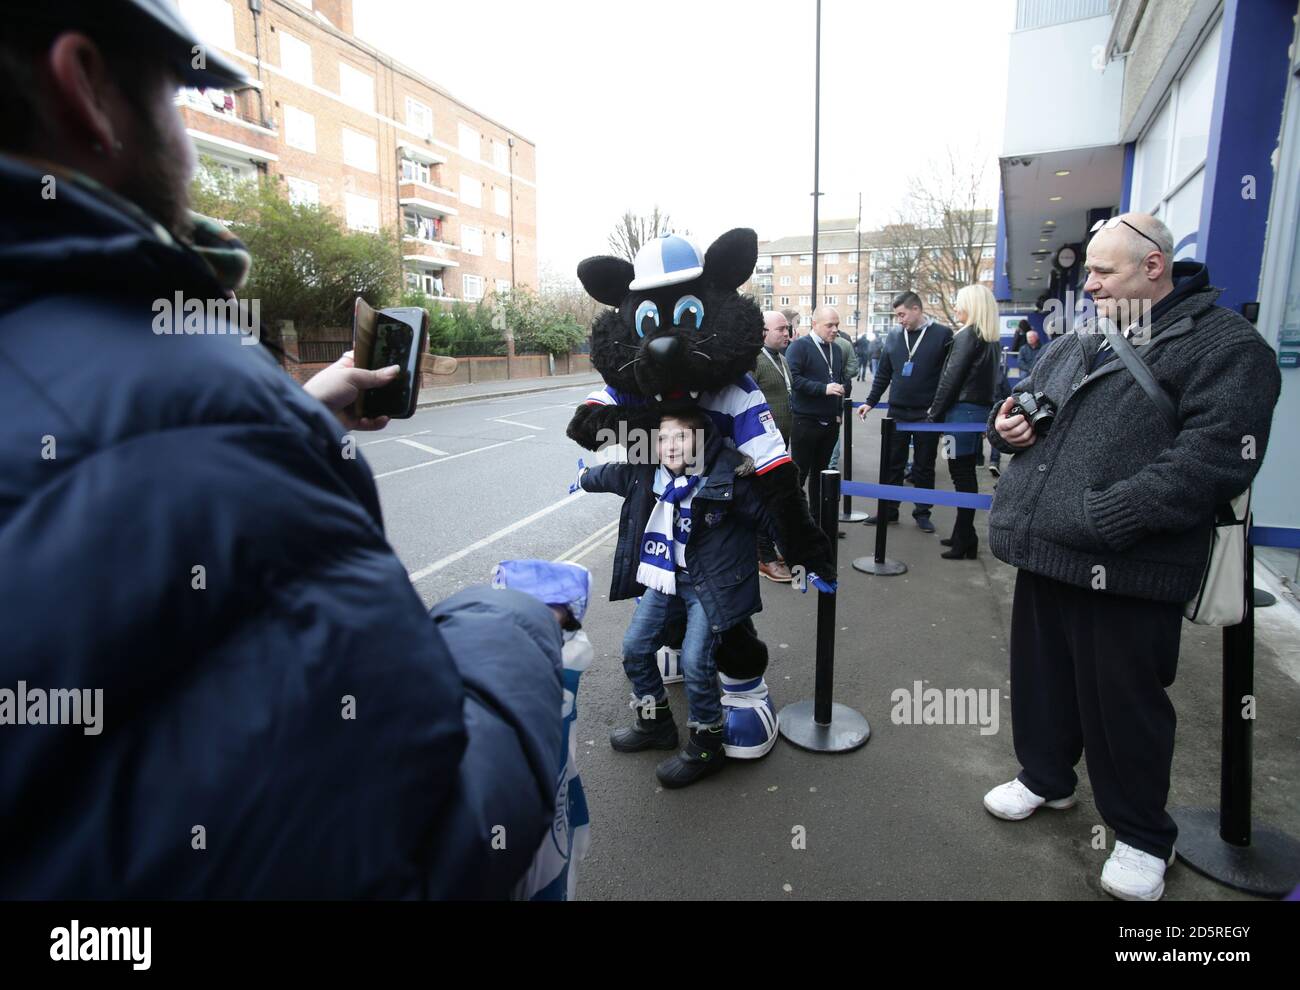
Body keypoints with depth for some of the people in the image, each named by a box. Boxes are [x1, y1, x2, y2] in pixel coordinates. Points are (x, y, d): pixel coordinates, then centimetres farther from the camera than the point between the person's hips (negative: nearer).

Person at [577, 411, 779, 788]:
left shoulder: (728, 477, -19)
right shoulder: (645, 472, -4)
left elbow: (769, 515, -10)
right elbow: (612, 474, 19)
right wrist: (587, 478, 39)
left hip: (711, 581, -6)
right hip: (665, 577, 6)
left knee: (695, 661, -13)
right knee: (635, 648, 11)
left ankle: (706, 747, 12)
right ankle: (655, 723, 35)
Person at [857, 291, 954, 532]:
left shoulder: (942, 334, -5)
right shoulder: (894, 335, 7)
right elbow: (883, 374, 12)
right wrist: (870, 402, 8)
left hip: (927, 414, -3)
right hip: (897, 412, 3)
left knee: (924, 467, 9)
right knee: (892, 464, 8)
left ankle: (922, 513, 20)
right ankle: (888, 510, 18)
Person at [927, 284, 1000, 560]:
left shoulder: (966, 336, -11)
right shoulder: (993, 341, 14)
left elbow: (950, 380, -14)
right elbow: (988, 379, 13)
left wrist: (934, 415, -7)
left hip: (963, 411, -8)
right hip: (982, 410, 8)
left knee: (962, 474, -4)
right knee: (965, 472, 14)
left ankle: (965, 541, 1)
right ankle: (963, 534, 22)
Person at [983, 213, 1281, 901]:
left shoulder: (1225, 346, -7)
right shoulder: (1073, 346, 16)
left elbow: (1214, 458, -19)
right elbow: (1021, 408, 28)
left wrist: (1100, 519, -25)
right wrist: (1007, 424, 3)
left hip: (1126, 572, -7)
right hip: (1044, 554, 7)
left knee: (1122, 704, 7)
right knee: (1040, 676, 19)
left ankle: (1142, 835, 30)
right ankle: (1045, 778, 43)